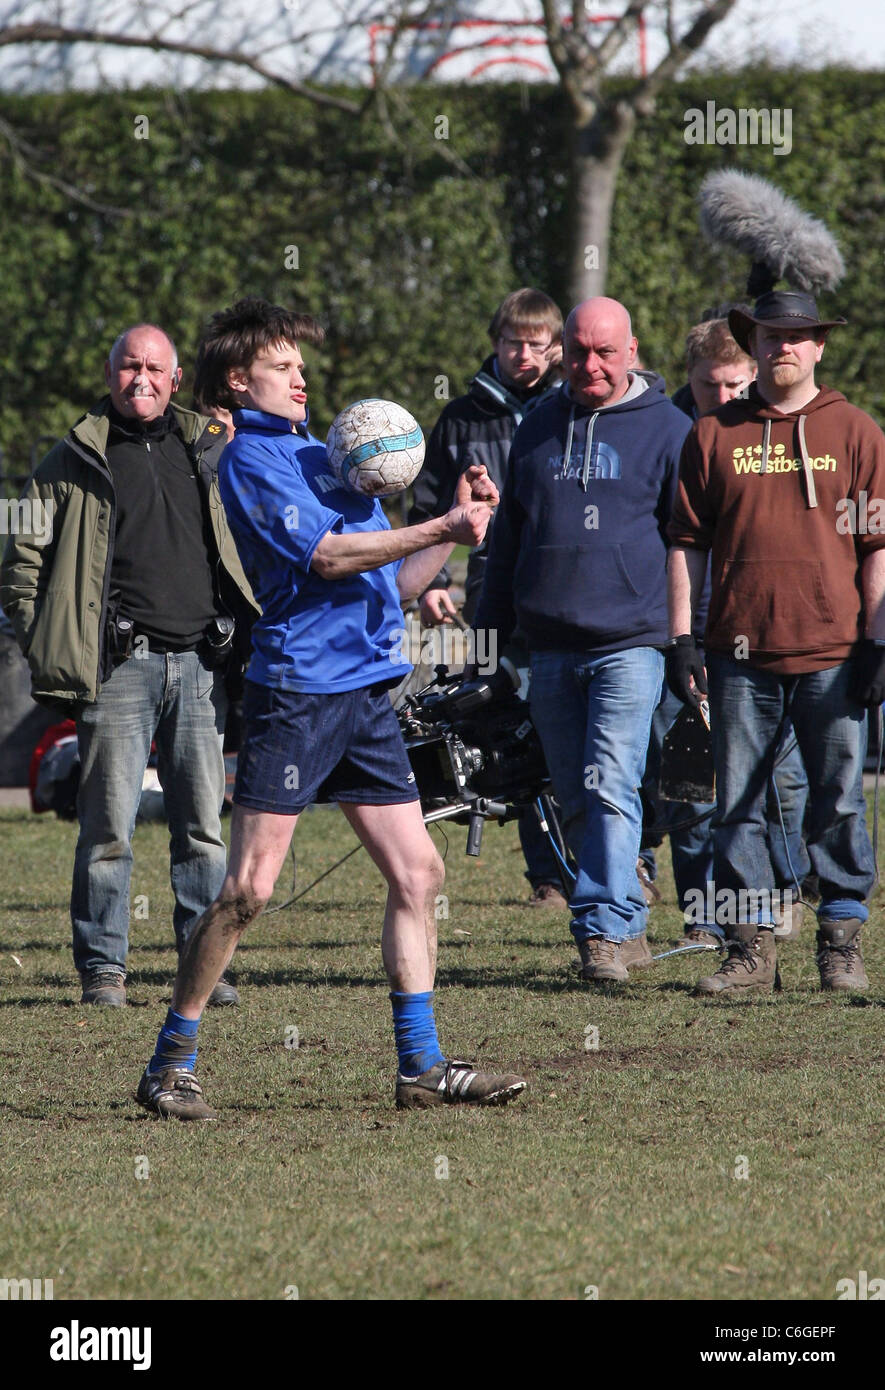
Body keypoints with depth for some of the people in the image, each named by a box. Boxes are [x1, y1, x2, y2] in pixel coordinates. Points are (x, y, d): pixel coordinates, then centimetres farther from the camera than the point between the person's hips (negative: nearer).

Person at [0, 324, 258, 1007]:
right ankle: (103, 968, 2)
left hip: (199, 662, 3)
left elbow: (244, 546, 25)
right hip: (120, 665, -3)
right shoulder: (75, 459, 5)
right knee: (109, 825, -4)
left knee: (203, 824, 4)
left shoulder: (209, 450, 15)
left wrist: (239, 633, 14)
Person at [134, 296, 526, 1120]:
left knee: (417, 873, 4)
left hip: (365, 693, 8)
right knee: (249, 887, -9)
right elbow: (325, 555, -16)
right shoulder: (250, 457, -4)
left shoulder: (324, 455, 22)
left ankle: (421, 1066, 8)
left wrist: (456, 525, 11)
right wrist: (442, 528, -17)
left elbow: (391, 581, 25)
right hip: (295, 689, -8)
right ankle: (170, 1066, -1)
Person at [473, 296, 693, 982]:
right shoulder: (540, 426, 15)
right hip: (549, 647, 5)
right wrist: (490, 629, 21)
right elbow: (508, 533, 23)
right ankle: (628, 927, 16)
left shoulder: (667, 429, 2)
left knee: (611, 787, -15)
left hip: (630, 642, -5)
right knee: (576, 799, 7)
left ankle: (606, 927, -16)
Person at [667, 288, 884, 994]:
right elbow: (688, 543, 10)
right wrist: (681, 639, 3)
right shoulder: (714, 436, 9)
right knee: (738, 805, 2)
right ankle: (751, 946, 7)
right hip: (741, 655, 1)